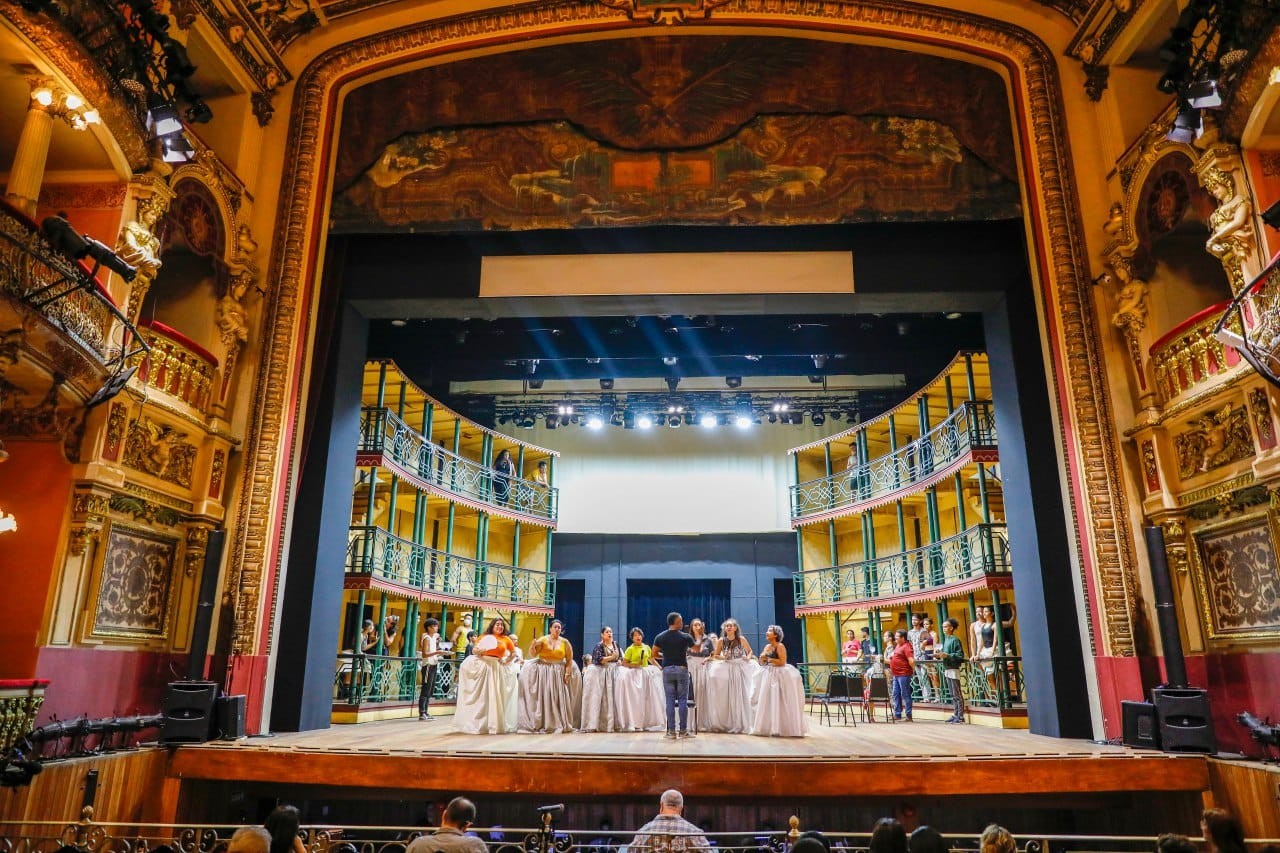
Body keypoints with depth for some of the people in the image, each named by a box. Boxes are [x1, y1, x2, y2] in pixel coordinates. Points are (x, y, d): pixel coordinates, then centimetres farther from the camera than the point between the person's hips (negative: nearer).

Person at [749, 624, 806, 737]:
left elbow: (782, 662, -18)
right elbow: (762, 663, 17)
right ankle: (767, 727, 10)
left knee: (776, 702, -8)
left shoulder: (780, 646, -8)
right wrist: (762, 659, -5)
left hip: (778, 676, -8)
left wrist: (769, 659, -14)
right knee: (765, 701, 5)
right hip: (767, 676, 8)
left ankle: (778, 728, -3)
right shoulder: (767, 646, 15)